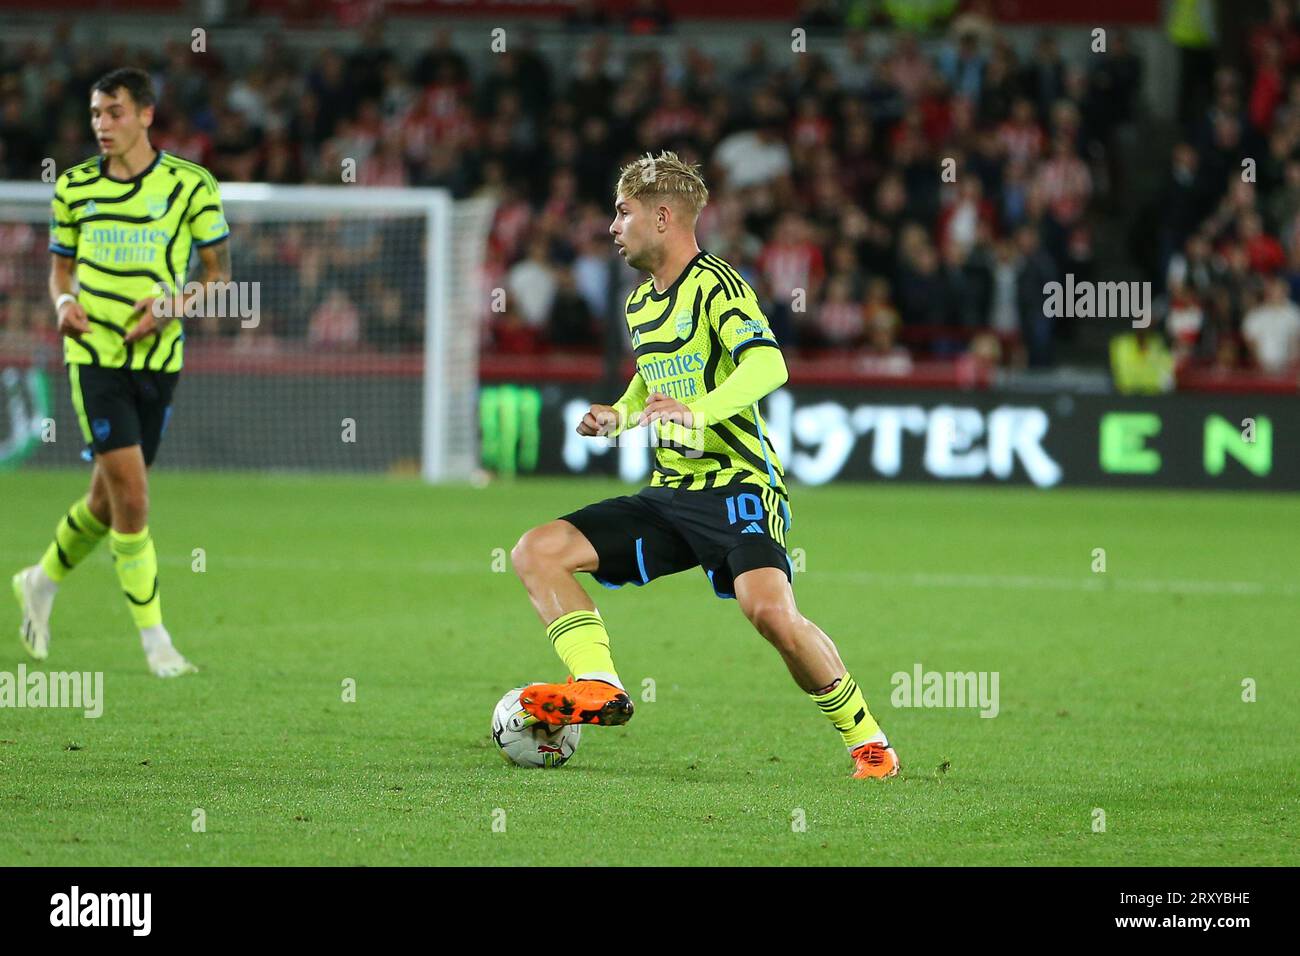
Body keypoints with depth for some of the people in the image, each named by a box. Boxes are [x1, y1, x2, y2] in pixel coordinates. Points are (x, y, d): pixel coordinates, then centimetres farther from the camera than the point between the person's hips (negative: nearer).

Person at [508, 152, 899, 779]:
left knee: (770, 611, -30)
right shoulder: (640, 304, 17)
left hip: (737, 485, -8)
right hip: (669, 493, 8)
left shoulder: (714, 284, -10)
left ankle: (868, 742, -11)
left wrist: (695, 411, -39)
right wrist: (617, 416, 14)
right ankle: (598, 687, -17)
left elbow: (767, 366, -25)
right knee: (535, 553, -5)